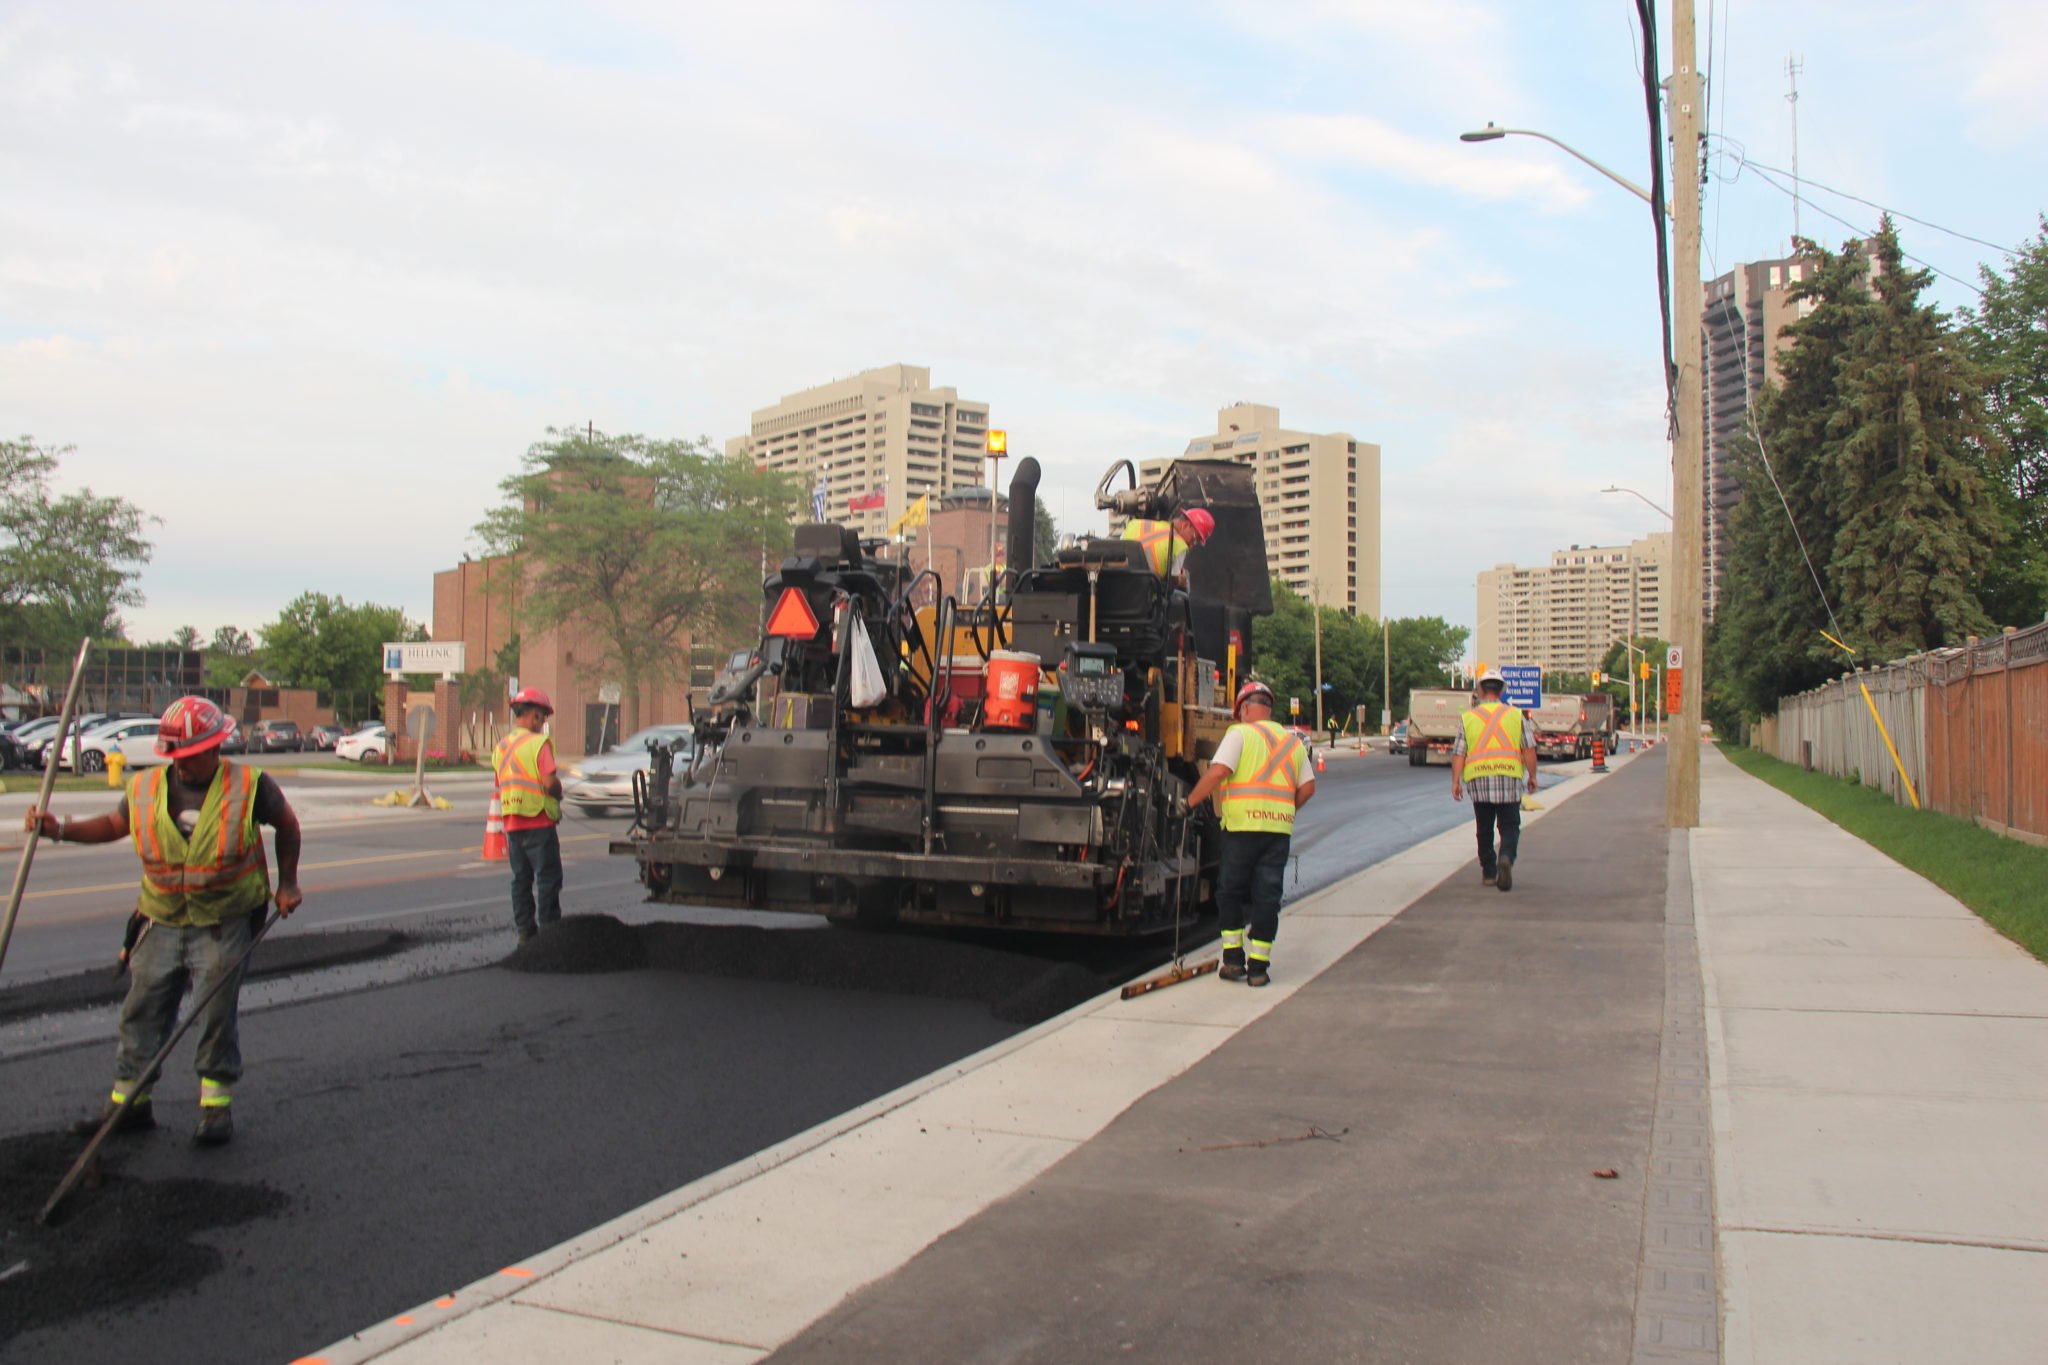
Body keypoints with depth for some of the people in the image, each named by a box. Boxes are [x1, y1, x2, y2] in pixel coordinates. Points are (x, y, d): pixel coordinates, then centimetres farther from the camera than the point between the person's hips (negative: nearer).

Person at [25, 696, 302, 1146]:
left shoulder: (248, 786, -8)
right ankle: (129, 1101, 20)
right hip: (162, 923, 4)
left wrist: (287, 884, 6)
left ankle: (216, 1105, 10)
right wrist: (60, 829, 3)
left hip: (224, 925, -4)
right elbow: (114, 824, 18)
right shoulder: (145, 788, 2)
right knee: (142, 1012, 7)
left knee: (217, 1015, -1)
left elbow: (286, 824, 6)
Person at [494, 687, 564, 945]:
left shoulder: (501, 746, 12)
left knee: (521, 878, 12)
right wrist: (558, 792, 0)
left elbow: (500, 786, 14)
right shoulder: (538, 742, -12)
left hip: (512, 823, 7)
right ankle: (549, 930, -1)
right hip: (538, 821, -7)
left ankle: (525, 930, 16)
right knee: (547, 878, -2)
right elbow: (550, 782, -21)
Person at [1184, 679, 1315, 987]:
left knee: (1230, 892, 10)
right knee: (1267, 897, 7)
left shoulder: (1240, 733, -1)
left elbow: (1218, 771, -14)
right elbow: (1308, 787, 13)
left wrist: (1189, 801, -7)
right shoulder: (1293, 741, 15)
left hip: (1243, 826, -4)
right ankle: (1258, 967, 6)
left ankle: (1233, 959, 9)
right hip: (1280, 828, 4)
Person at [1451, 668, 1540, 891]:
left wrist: (1455, 782, 5)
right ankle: (1506, 858, -21)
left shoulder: (1468, 717, 4)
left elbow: (1458, 753, 1)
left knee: (1484, 829, 14)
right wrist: (1532, 776, 12)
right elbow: (1529, 749, 2)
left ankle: (1488, 872, 19)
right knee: (1509, 827, 5)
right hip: (1509, 780, -1)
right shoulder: (1516, 715, 3)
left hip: (1478, 782, 1)